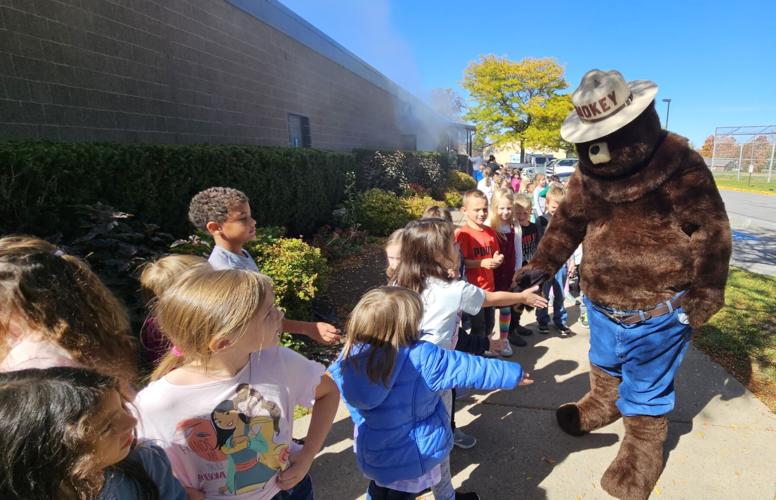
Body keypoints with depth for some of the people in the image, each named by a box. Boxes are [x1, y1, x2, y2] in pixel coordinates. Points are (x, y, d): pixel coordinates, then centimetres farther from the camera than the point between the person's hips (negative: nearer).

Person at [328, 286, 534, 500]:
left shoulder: (348, 358, -18)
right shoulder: (422, 358, -32)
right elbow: (472, 368, -21)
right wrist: (514, 373, -6)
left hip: (372, 452, 4)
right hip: (413, 456, -3)